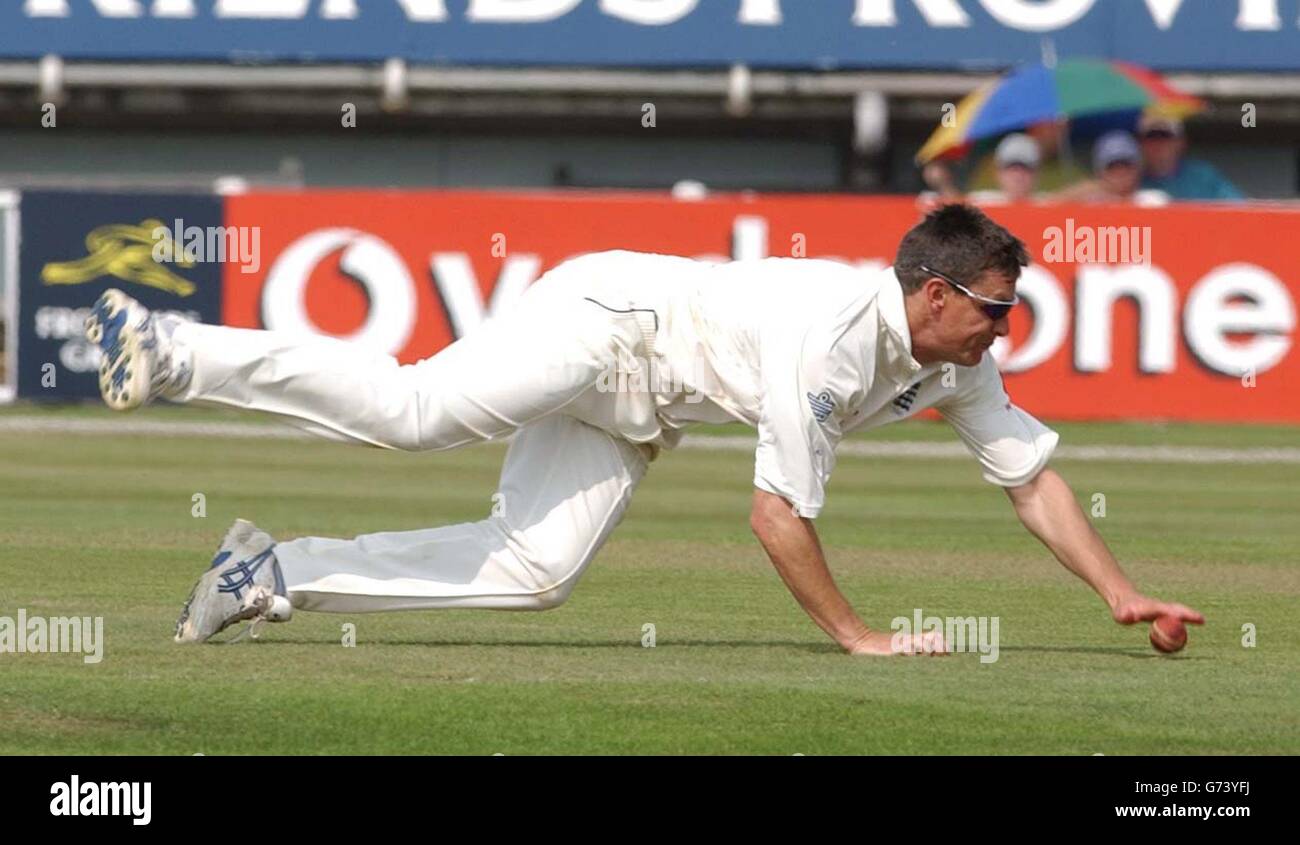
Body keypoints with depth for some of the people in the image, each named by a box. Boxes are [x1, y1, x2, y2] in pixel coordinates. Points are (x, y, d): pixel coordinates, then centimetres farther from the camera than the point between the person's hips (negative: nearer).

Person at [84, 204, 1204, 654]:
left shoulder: (956, 365, -1)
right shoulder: (834, 338, -29)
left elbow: (1032, 476, 8)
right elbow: (778, 512, -27)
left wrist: (1122, 597, 1)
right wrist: (856, 636, -21)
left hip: (636, 411, 9)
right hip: (605, 318, -9)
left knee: (533, 572, -4)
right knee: (415, 407, -28)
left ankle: (274, 576, 0)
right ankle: (170, 352, -23)